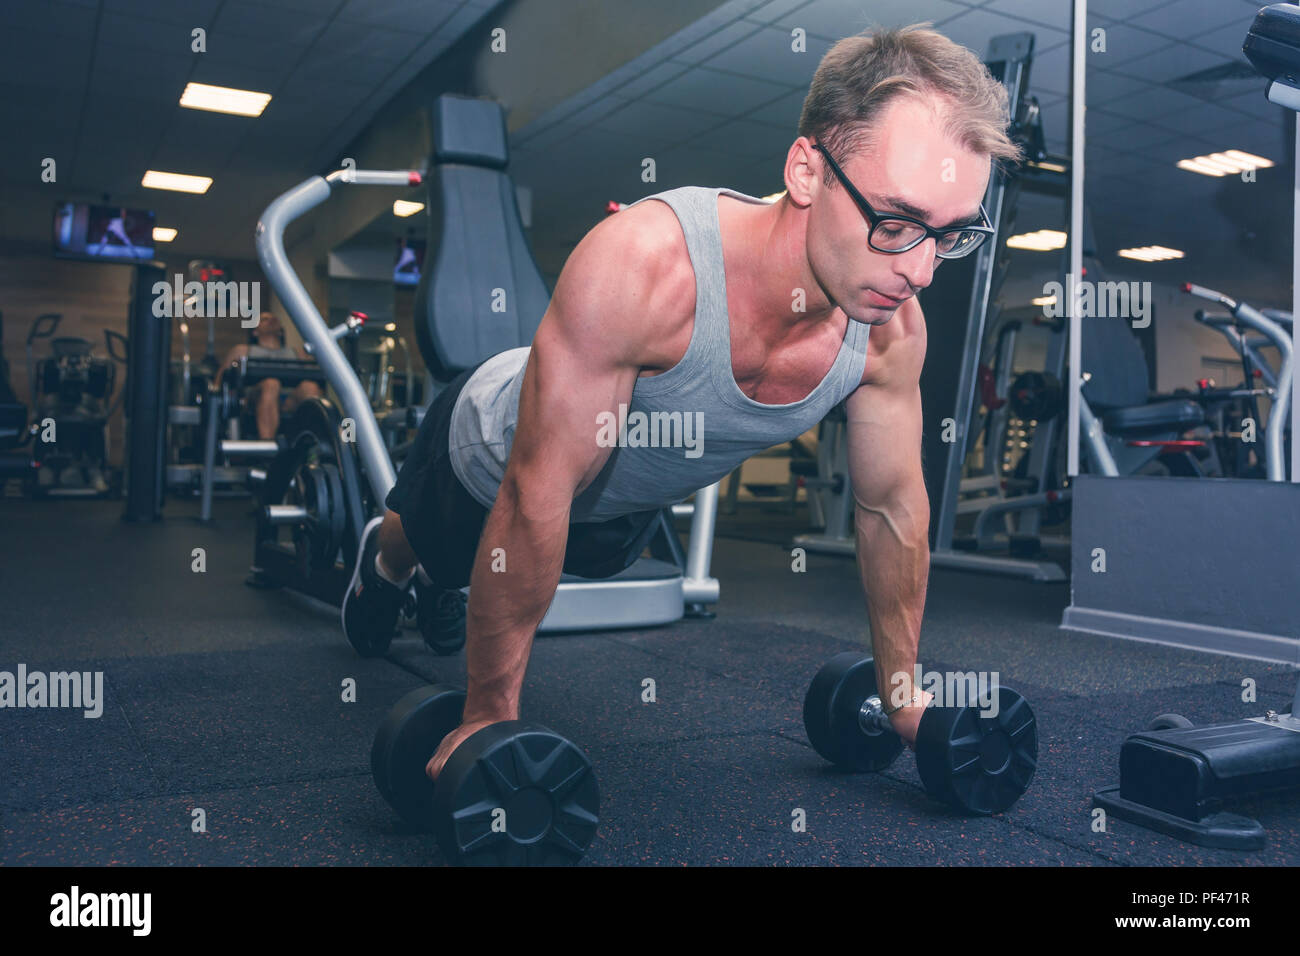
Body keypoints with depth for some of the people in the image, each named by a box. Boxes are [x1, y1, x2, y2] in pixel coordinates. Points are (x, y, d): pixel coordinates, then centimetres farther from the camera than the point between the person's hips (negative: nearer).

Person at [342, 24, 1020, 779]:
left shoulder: (893, 330, -29)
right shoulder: (643, 264, -47)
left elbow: (893, 508, -13)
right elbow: (535, 497, -41)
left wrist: (902, 689, -3)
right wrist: (490, 715, -33)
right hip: (494, 456, -4)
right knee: (425, 544, 29)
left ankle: (439, 583, 68)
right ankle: (385, 558, 68)